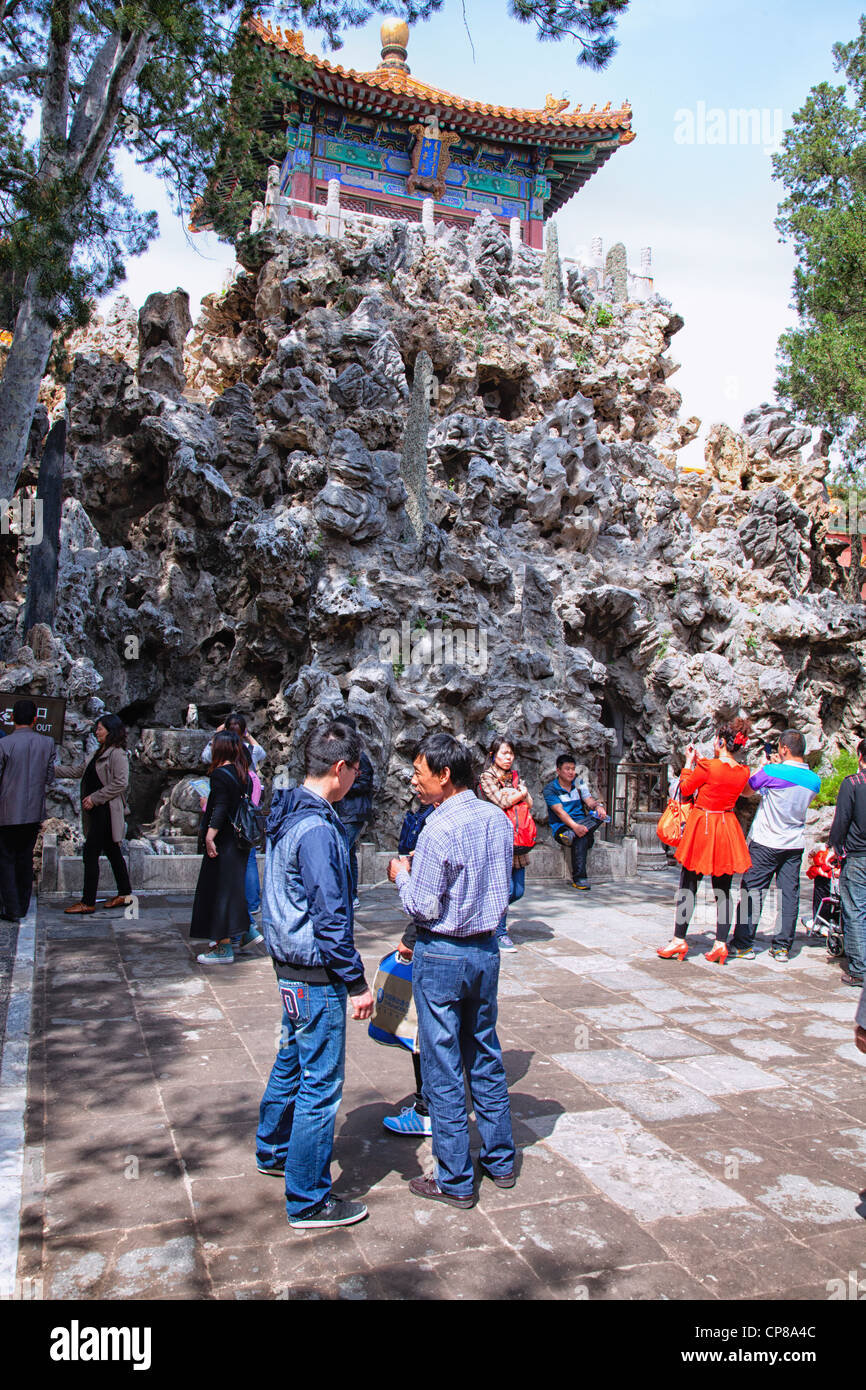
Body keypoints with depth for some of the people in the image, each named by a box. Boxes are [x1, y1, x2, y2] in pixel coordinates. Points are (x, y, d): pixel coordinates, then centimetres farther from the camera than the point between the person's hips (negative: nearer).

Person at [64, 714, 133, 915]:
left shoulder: (117, 754, -13)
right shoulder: (101, 752, 16)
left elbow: (120, 783, -20)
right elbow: (92, 780, 23)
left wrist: (95, 798, -17)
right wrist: (88, 798, 7)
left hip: (107, 811, -9)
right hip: (99, 811, 9)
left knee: (90, 853, -8)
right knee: (112, 852, 13)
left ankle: (88, 902, -2)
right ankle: (125, 895, 20)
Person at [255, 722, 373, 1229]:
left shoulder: (288, 815, 6)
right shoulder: (317, 830, -25)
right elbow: (330, 916, -24)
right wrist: (356, 982, -17)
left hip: (290, 963, 10)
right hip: (316, 975, -10)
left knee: (292, 1061, 25)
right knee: (321, 1084, 2)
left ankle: (274, 1150, 44)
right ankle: (308, 1201, 14)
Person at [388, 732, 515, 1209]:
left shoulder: (441, 828, -22)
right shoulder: (498, 818, 1)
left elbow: (423, 906, -19)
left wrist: (401, 875, -2)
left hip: (443, 955, -7)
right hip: (487, 948, 7)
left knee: (443, 1069, 5)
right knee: (486, 1058, 19)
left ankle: (455, 1181, 16)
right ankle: (501, 1161, 30)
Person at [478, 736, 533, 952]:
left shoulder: (515, 777, 18)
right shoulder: (487, 777, -1)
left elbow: (529, 803, 9)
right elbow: (501, 802, -15)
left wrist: (513, 794, -7)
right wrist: (520, 794, -2)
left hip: (516, 840, 6)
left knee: (518, 891, 7)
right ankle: (500, 933, 7)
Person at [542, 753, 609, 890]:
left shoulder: (579, 784, 13)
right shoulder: (550, 789, -3)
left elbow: (589, 801, 0)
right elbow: (559, 811, -17)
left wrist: (598, 806, -25)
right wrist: (574, 826, -34)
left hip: (580, 823, 4)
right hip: (561, 827, -4)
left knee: (599, 815, -26)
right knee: (581, 838, -36)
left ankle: (570, 835, -40)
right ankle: (579, 878, -35)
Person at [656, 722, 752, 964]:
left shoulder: (707, 767, -17)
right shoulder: (743, 772, 0)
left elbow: (685, 789, -4)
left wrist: (689, 762, 7)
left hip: (702, 826, -5)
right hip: (727, 830, 5)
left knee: (688, 885, 5)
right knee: (722, 889, 10)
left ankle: (679, 940, 9)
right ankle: (721, 943, 8)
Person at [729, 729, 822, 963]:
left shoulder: (772, 772, -16)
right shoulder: (814, 780, 1)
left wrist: (761, 766, 11)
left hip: (766, 843, -5)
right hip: (795, 845, 5)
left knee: (752, 891, 2)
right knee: (789, 894, 7)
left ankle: (743, 945, 5)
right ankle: (782, 947, 11)